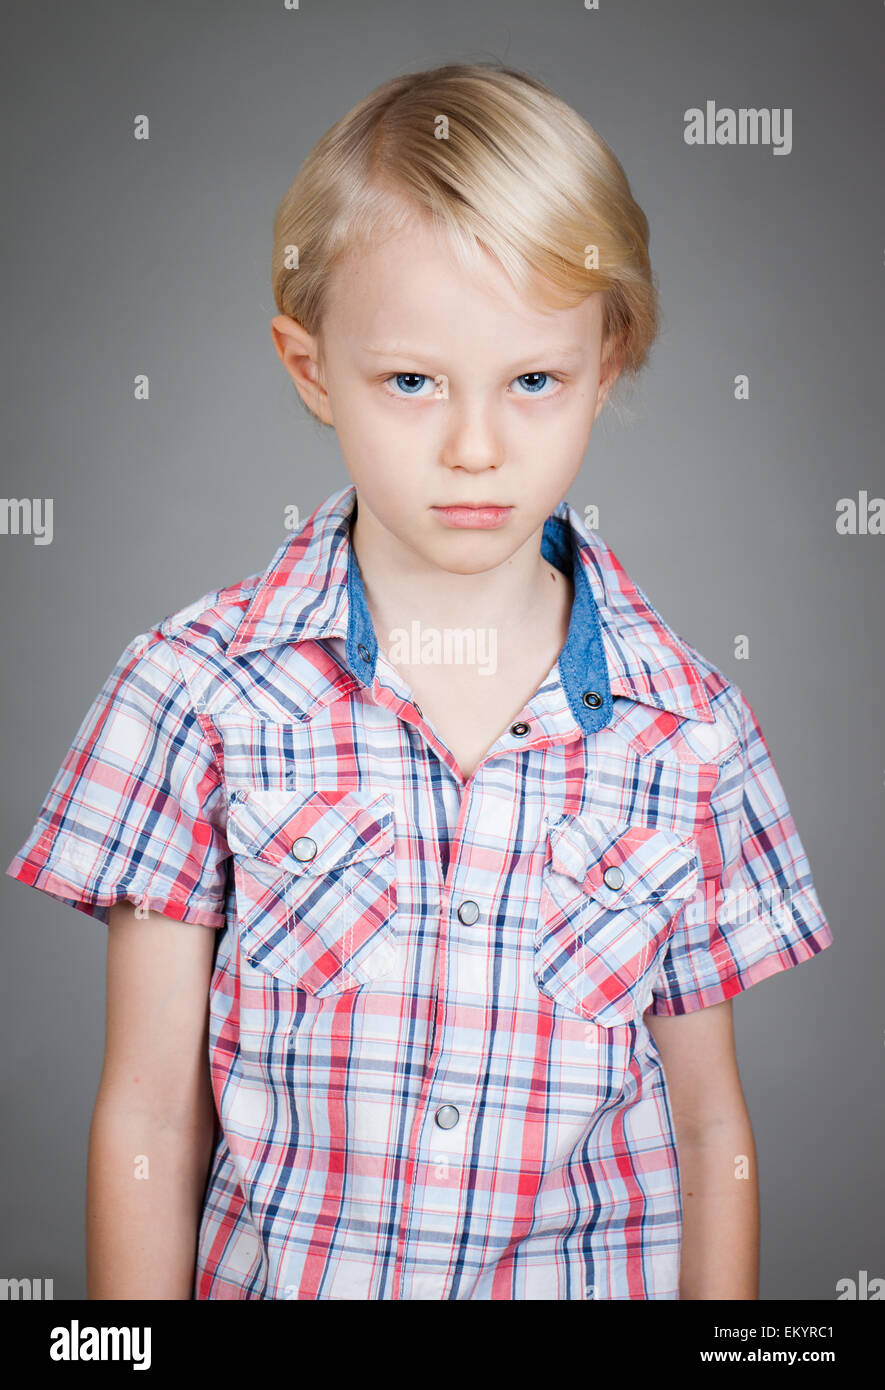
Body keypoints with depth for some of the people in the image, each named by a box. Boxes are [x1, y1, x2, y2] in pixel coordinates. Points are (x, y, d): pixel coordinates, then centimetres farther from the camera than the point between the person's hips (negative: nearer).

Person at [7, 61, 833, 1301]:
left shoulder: (687, 728, -10)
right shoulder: (200, 693, -14)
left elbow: (711, 1128, -1)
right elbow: (148, 1118, -9)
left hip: (597, 1276, 2)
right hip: (279, 1270, -1)